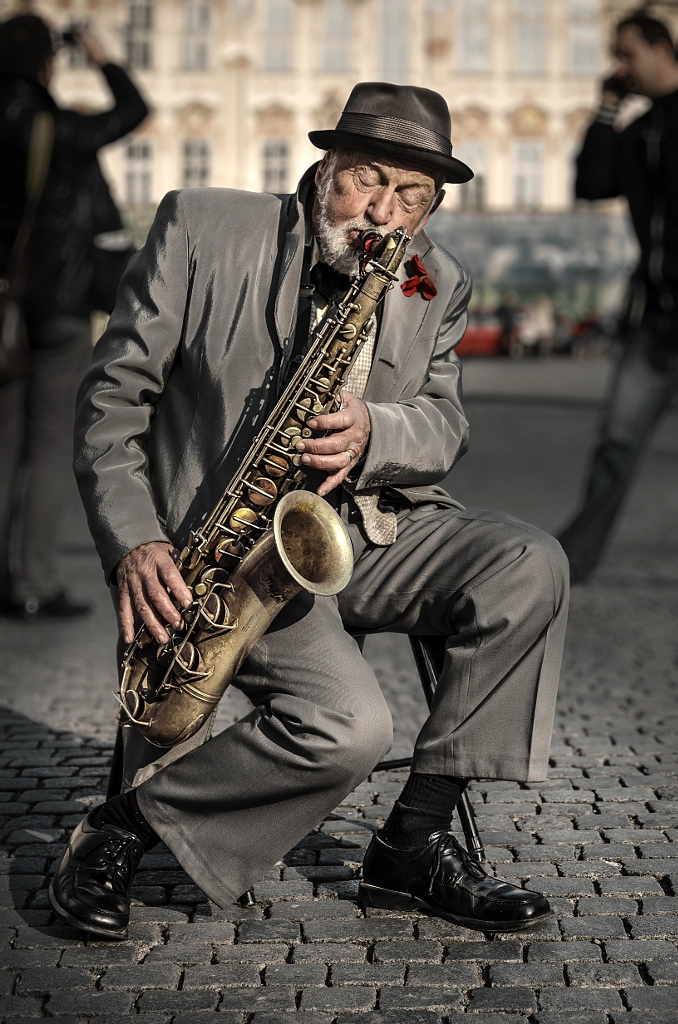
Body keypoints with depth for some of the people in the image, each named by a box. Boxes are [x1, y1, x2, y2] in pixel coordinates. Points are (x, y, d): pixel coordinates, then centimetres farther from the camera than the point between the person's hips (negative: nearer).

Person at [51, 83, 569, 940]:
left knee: (529, 567, -20)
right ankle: (118, 832, -6)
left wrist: (371, 435, -20)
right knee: (347, 725, -27)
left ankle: (416, 844, -10)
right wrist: (132, 541, -18)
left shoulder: (437, 286, 10)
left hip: (369, 528, 5)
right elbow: (113, 395, -4)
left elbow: (442, 426, 5)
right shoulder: (202, 229, -4)